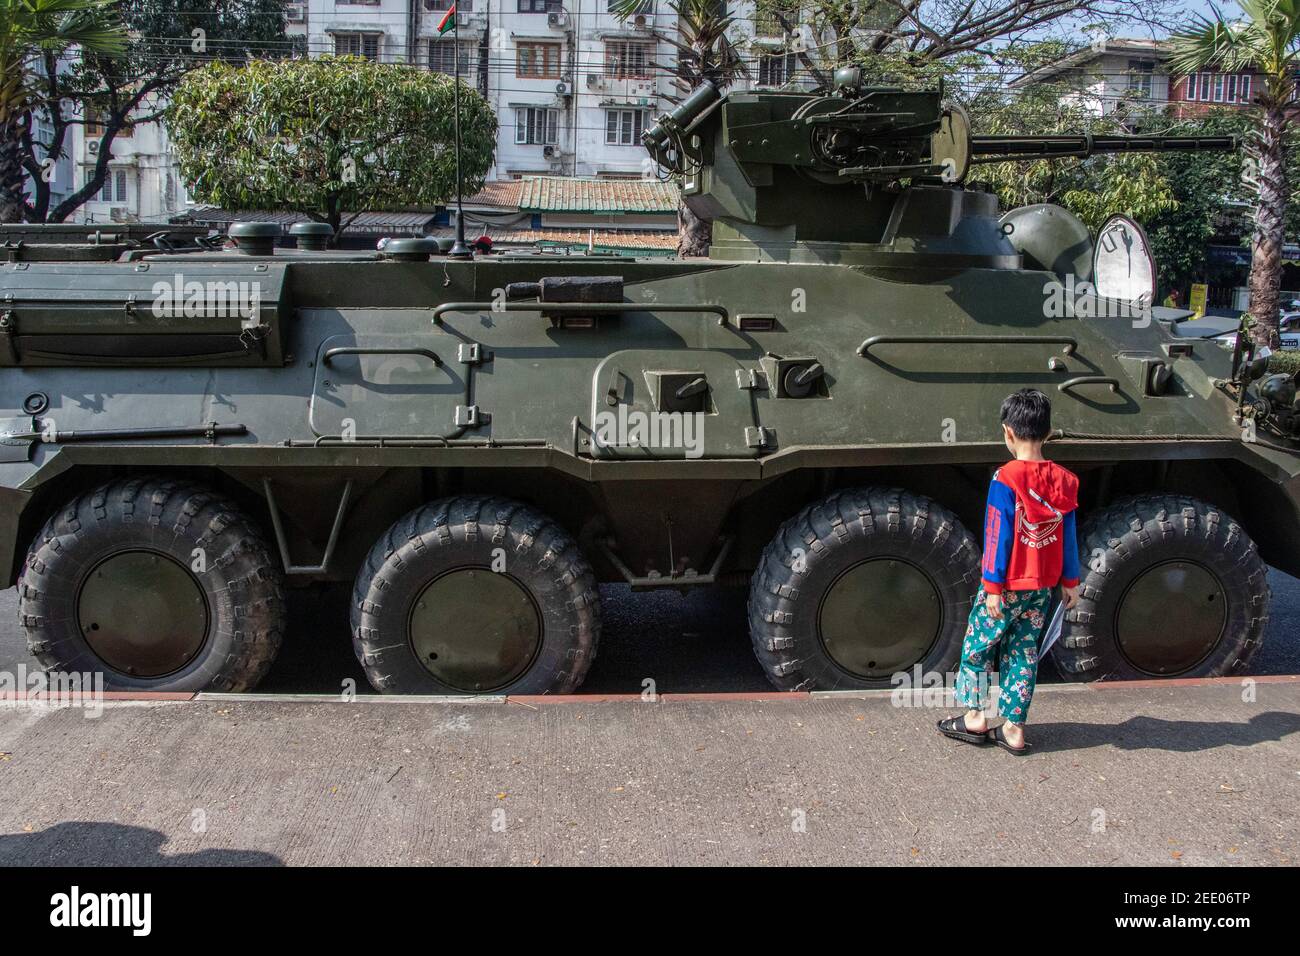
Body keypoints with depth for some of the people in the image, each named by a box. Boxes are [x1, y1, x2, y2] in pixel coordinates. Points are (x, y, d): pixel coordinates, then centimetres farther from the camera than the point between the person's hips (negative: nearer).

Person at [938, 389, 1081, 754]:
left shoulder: (1005, 479, -18)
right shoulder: (1063, 480, -1)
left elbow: (997, 536, -17)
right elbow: (1069, 537, 5)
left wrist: (993, 586, -13)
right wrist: (1070, 582, 14)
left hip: (1006, 586, -5)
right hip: (1042, 587, 5)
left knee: (976, 647, 12)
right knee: (1023, 653, 13)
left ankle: (974, 717, 20)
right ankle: (1013, 728, 16)